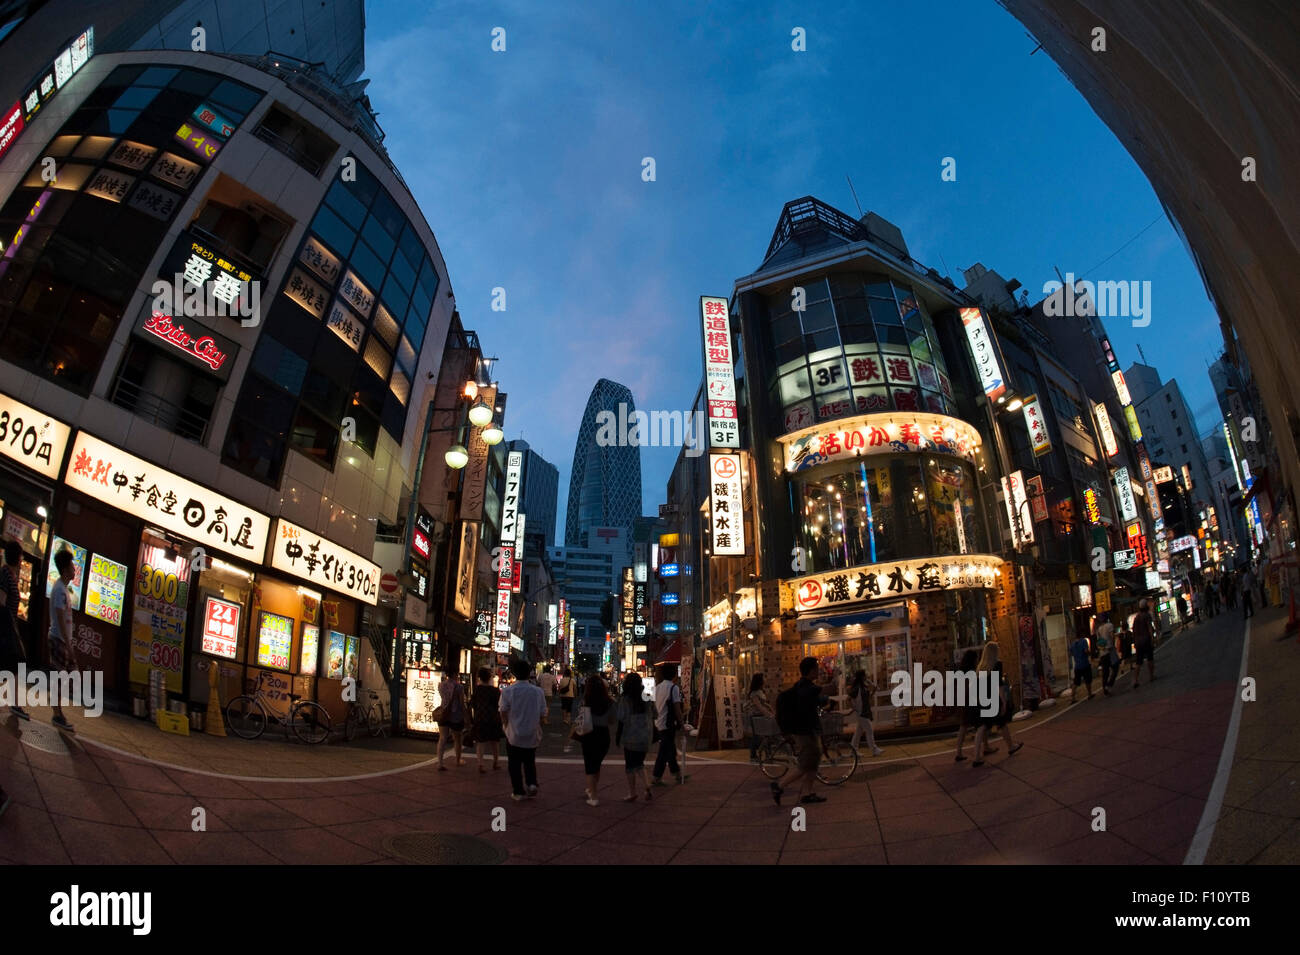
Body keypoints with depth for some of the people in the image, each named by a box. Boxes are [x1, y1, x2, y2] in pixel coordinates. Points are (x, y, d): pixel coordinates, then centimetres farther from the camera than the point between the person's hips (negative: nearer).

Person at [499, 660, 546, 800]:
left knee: (514, 764, 13)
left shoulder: (507, 691, -11)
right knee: (530, 761, 21)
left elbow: (503, 713, -6)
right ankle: (532, 784, 3)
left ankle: (518, 792, 16)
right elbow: (543, 715, -1)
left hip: (514, 735, -2)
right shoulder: (538, 691, -6)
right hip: (533, 736, 2)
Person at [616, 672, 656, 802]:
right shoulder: (647, 697, 1)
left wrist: (617, 736, 0)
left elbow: (621, 720, -10)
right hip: (645, 737, 4)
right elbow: (653, 717, 7)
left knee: (630, 766, 9)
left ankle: (632, 793, 14)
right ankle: (647, 786, -3)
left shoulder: (625, 699, -10)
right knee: (639, 763, 17)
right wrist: (652, 733, 17)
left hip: (630, 737, -4)